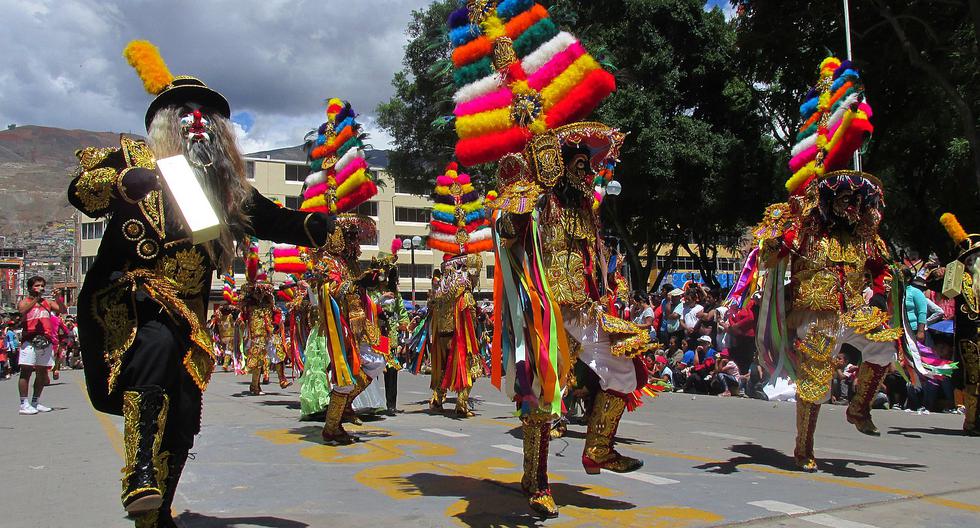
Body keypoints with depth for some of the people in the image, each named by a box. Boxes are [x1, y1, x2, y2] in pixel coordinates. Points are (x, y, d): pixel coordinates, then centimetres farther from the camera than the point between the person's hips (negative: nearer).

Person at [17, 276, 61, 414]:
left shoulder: (48, 302, 18)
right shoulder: (25, 301, 5)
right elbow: (22, 310, -16)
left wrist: (58, 298, -10)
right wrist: (36, 299, -22)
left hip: (46, 340, 5)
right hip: (30, 340, -5)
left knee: (42, 372, 9)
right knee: (26, 371, -8)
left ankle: (35, 402, 19)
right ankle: (24, 405, -8)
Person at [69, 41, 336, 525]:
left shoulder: (227, 186, 16)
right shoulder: (135, 156, 6)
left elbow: (278, 222, 11)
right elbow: (79, 190, -9)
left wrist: (329, 226, -5)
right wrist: (123, 181, -30)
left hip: (185, 315, 5)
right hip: (123, 301, -5)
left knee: (182, 419, 3)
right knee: (157, 344, -37)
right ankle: (141, 475, -36)